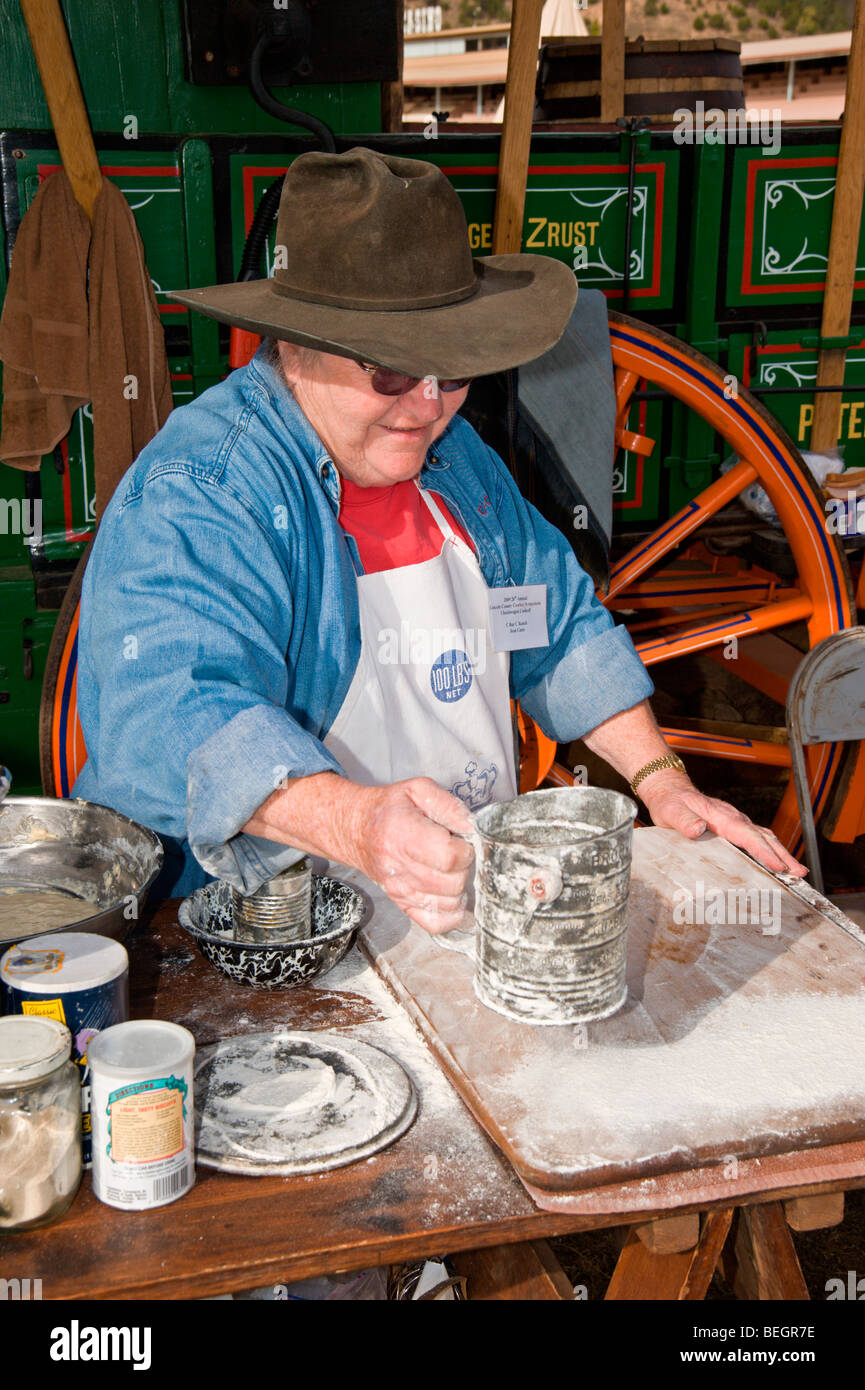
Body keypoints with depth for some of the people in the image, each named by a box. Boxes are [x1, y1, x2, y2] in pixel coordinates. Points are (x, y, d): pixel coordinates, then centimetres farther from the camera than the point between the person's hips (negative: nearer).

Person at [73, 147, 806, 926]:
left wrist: (663, 779, 9)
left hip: (480, 890, 6)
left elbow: (561, 627, 21)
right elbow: (177, 715, -30)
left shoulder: (454, 455, 13)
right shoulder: (191, 498, -15)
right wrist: (356, 824, -46)